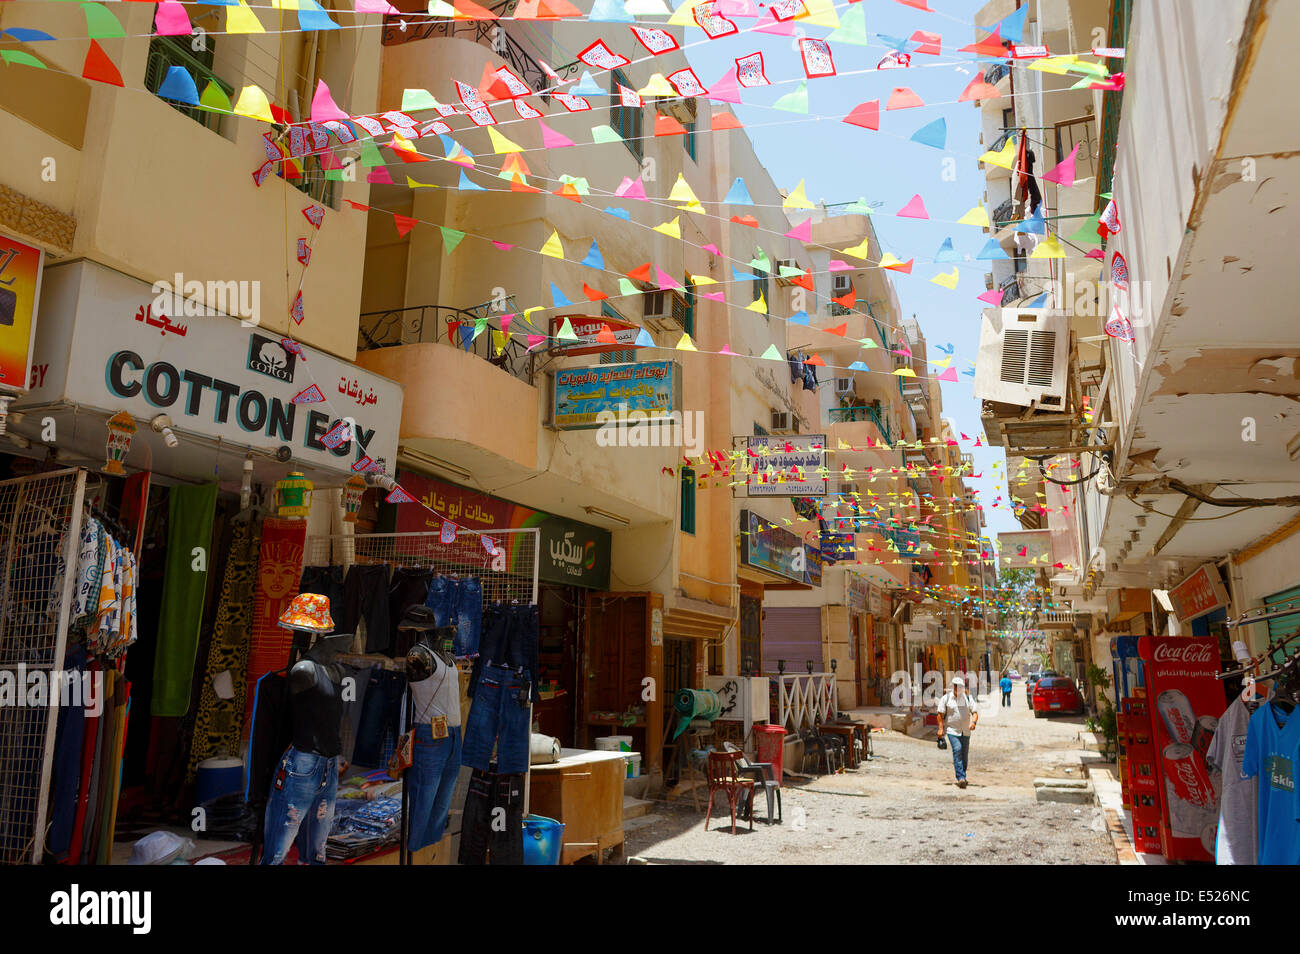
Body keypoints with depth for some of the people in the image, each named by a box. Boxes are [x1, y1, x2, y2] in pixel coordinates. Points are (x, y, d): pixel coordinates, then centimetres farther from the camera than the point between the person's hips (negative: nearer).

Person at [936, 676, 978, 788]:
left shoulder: (968, 698, 5)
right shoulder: (946, 698, -3)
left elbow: (974, 712, 0)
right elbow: (941, 714, -1)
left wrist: (973, 722, -21)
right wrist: (941, 728, -9)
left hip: (965, 732, 4)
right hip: (952, 730, -4)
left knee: (965, 754, 8)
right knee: (957, 749, -21)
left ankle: (963, 777, 26)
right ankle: (961, 777, -23)